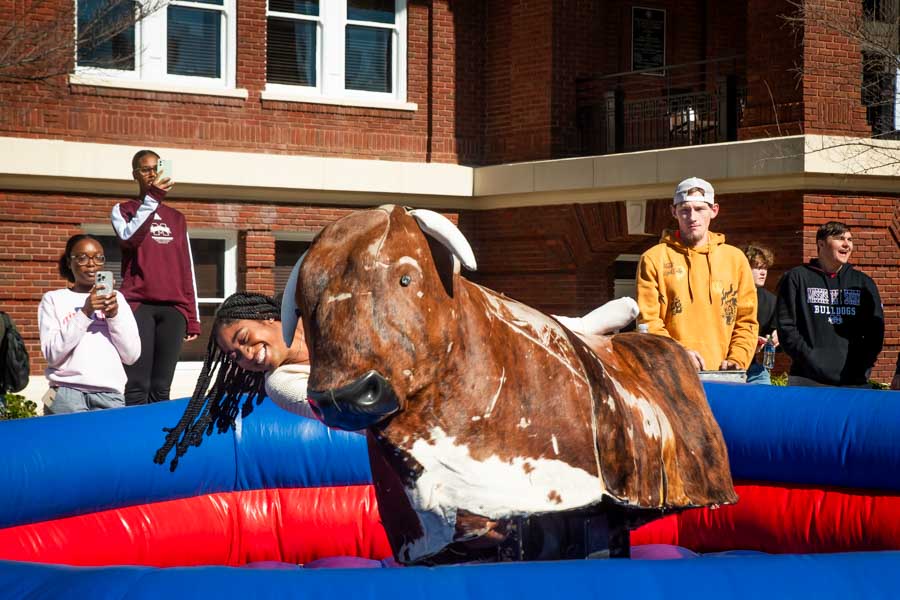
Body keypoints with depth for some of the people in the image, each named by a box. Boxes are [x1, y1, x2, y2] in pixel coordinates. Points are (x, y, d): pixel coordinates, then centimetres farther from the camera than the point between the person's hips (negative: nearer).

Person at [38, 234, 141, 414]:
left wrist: (114, 315, -4)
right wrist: (84, 313, -9)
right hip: (66, 393, -2)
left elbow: (132, 355, 9)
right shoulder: (54, 299, 9)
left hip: (110, 395, 2)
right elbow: (52, 355, -4)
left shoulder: (116, 298, 15)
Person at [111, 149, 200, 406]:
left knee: (161, 388, -2)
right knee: (137, 386, -14)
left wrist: (193, 317, 11)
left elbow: (187, 269, 17)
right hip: (138, 305, -3)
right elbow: (129, 238, -11)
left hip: (173, 308, 3)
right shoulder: (123, 210, 12)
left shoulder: (176, 218, 21)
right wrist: (152, 198, -18)